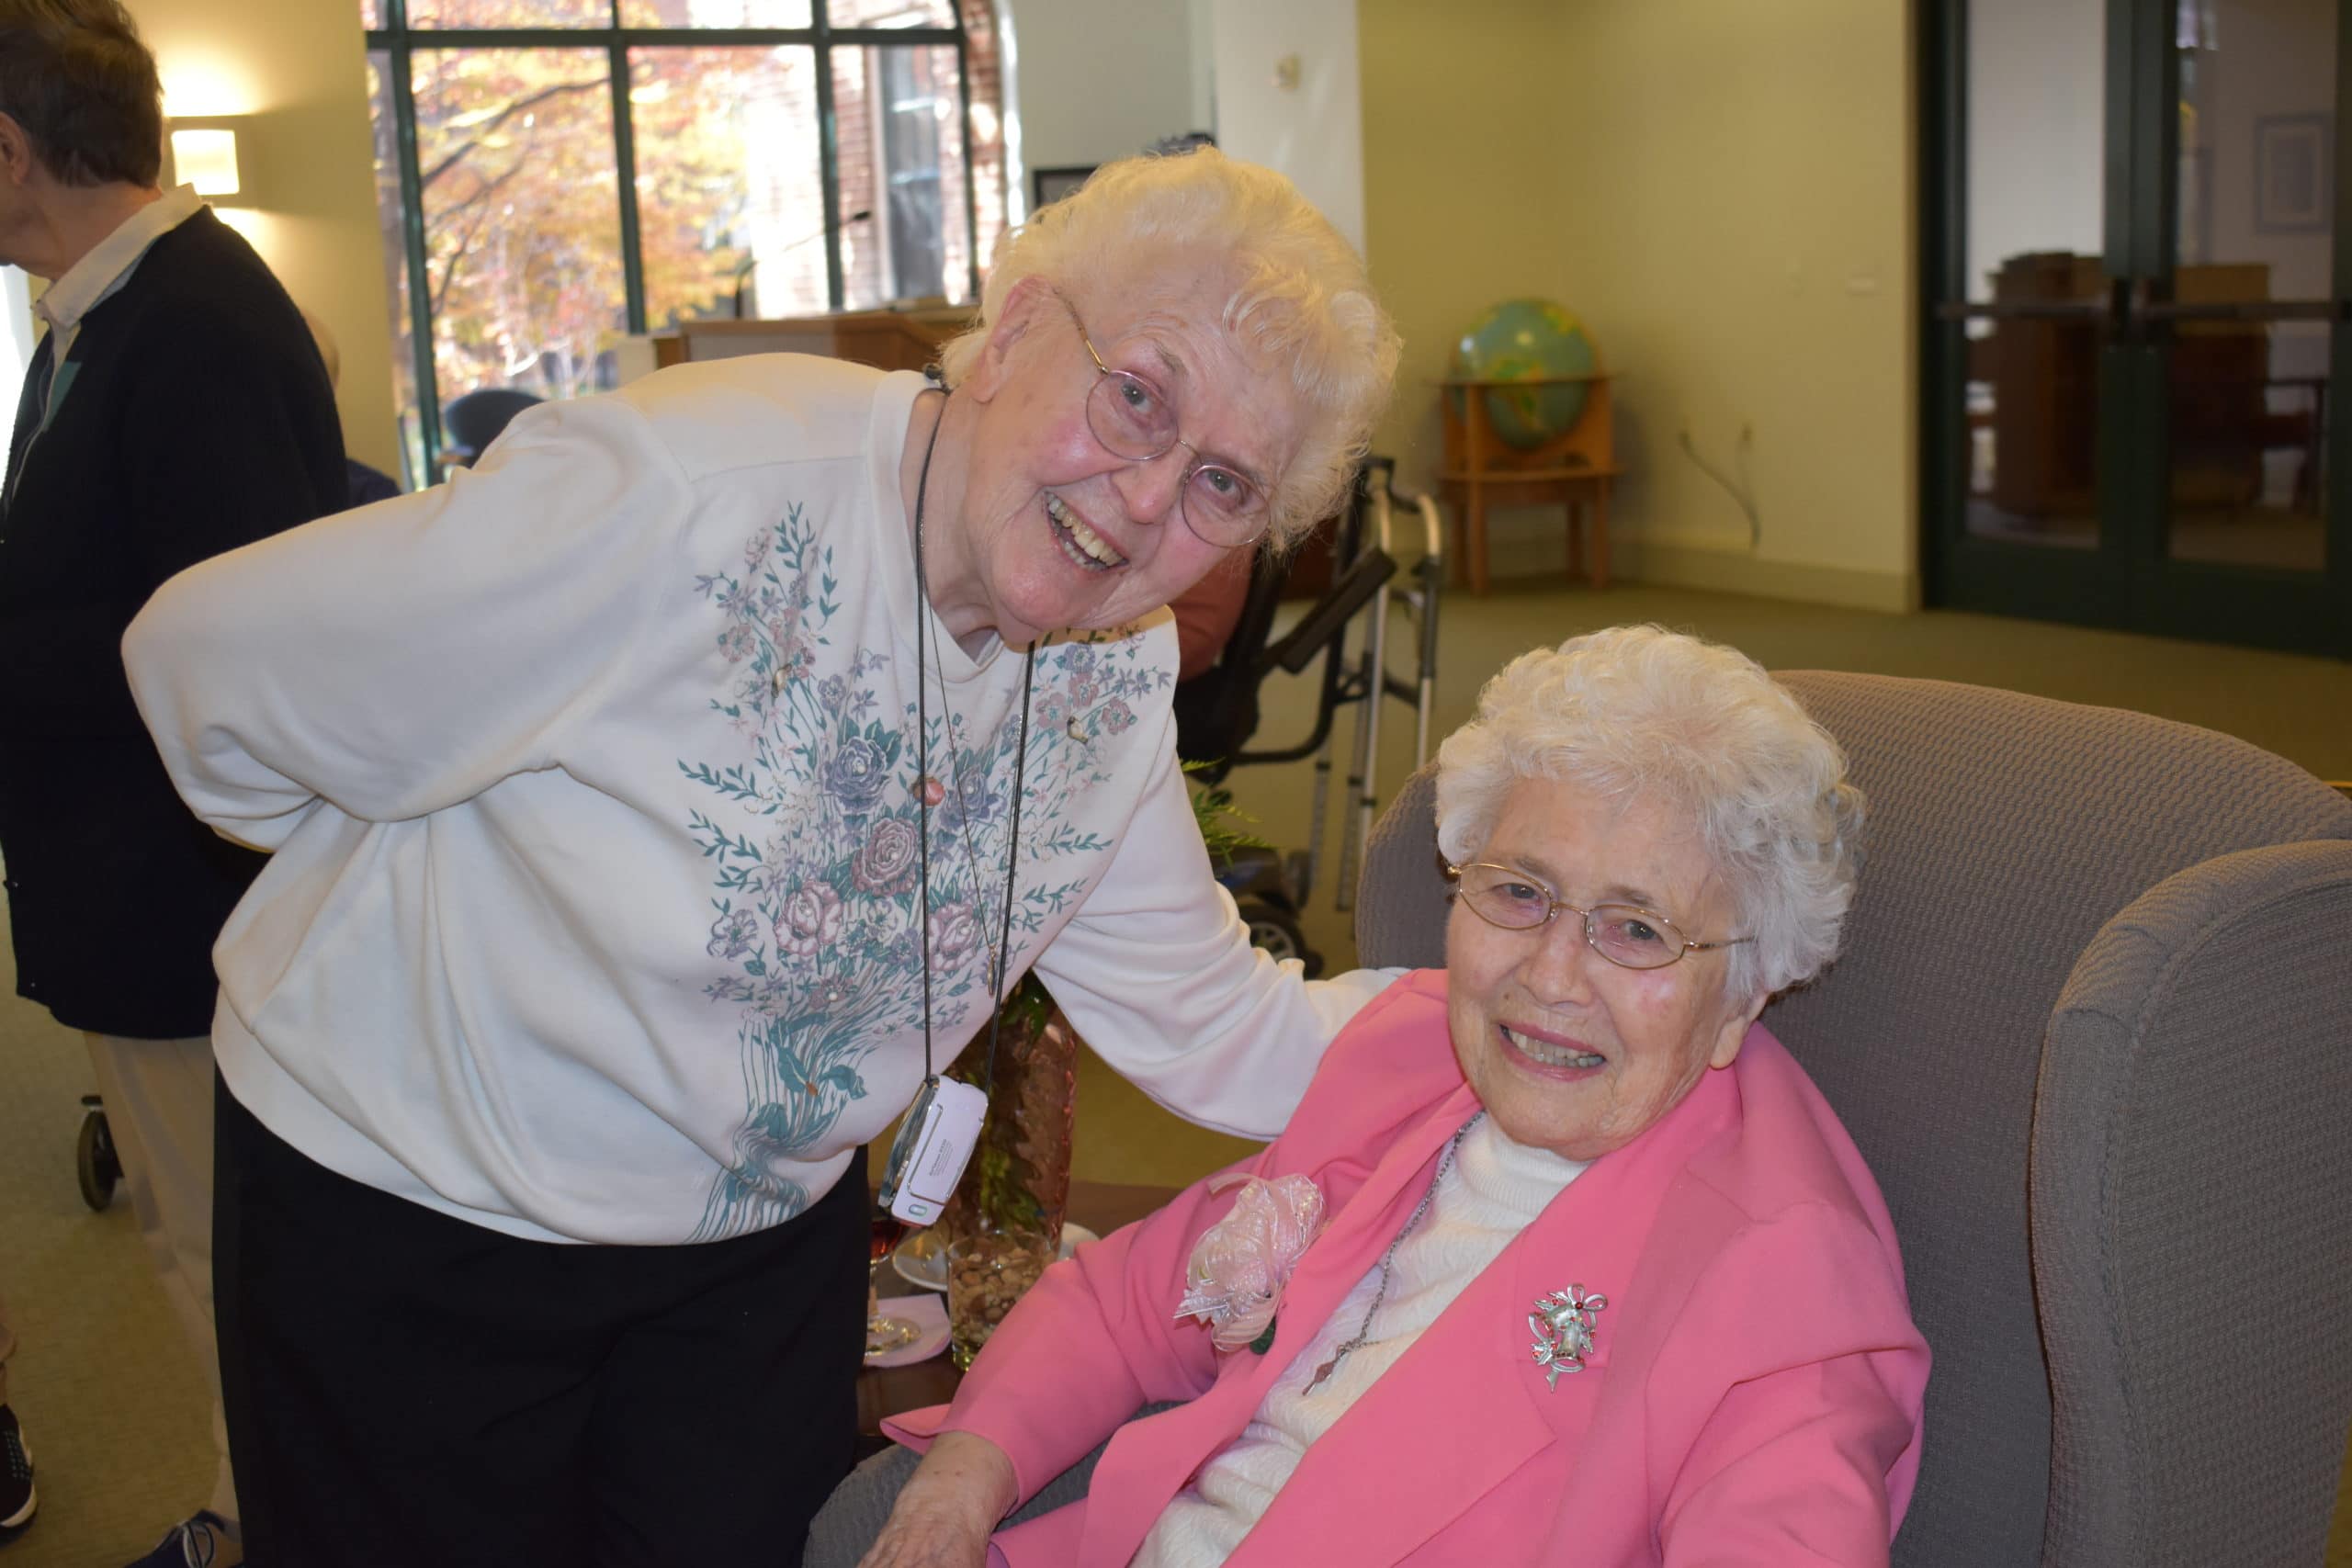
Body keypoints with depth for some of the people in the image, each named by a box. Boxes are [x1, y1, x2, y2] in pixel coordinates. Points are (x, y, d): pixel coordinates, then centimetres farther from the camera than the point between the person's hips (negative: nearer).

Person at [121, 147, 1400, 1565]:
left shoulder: (1117, 674, -8)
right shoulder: (676, 506, -30)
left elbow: (1217, 1032, -3)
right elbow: (209, 665, -19)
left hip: (771, 1232, 5)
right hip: (409, 1229, -4)